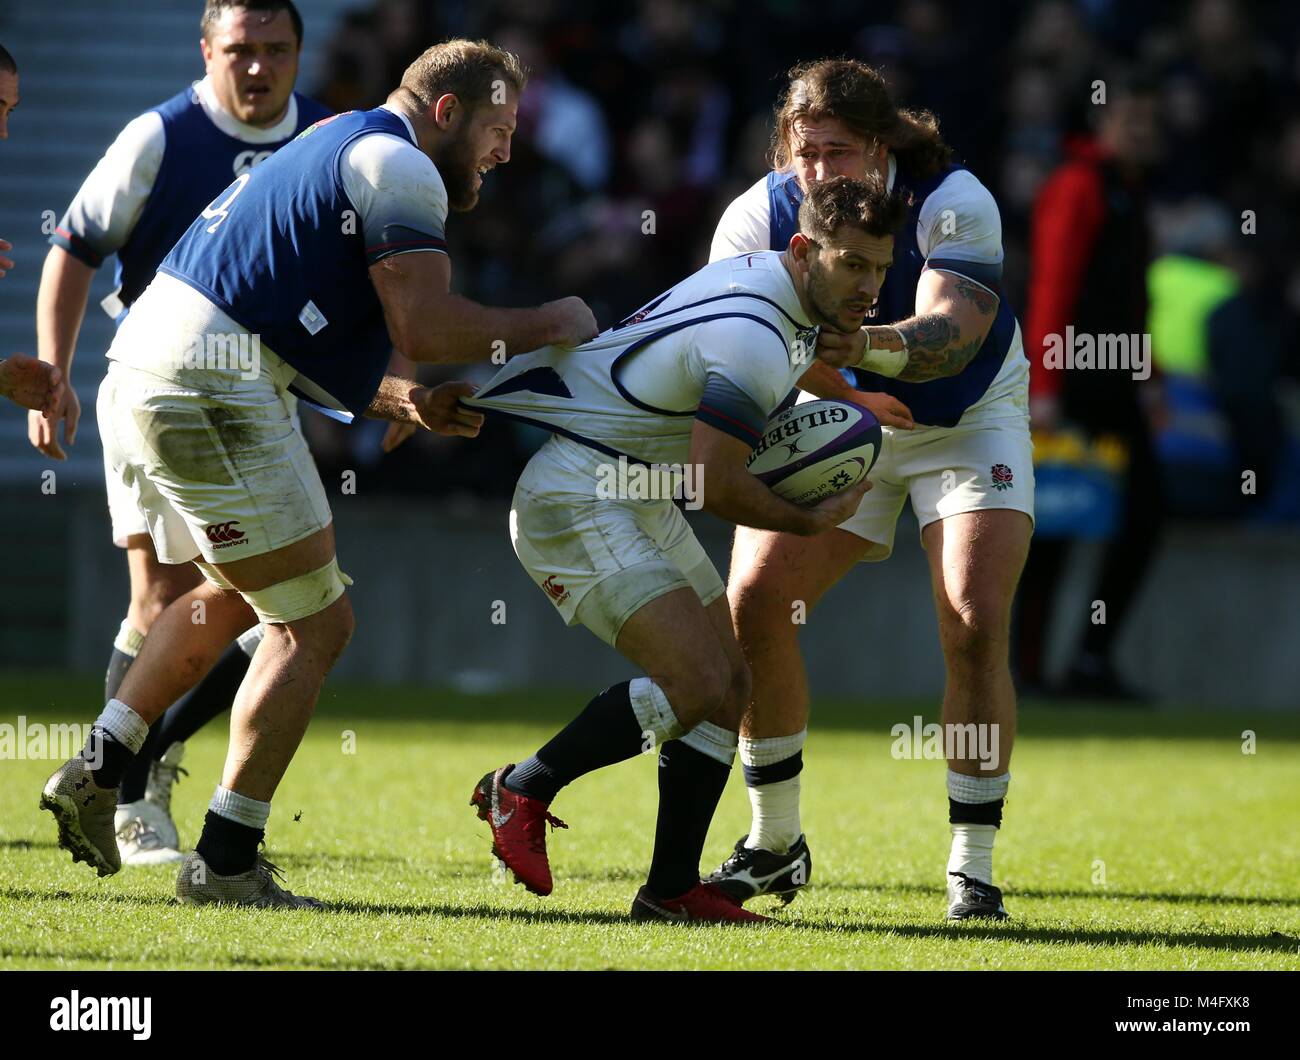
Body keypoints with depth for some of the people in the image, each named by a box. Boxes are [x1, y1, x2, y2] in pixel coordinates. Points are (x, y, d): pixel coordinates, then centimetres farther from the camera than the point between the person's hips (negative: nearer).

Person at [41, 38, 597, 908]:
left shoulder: (335, 146, 26)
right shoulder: (399, 166, -6)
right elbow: (425, 327, -17)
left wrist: (410, 403, 17)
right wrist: (551, 325, -3)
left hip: (143, 371, 10)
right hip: (209, 386, -10)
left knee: (234, 597, 28)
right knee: (316, 623, -1)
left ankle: (97, 770, 20)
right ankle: (225, 862, -2)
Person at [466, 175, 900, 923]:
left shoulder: (769, 281, 6)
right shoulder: (752, 336, -26)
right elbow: (716, 483, -25)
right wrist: (810, 523, -10)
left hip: (639, 498, 11)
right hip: (575, 493, -11)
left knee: (730, 684, 5)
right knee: (696, 681, -20)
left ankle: (672, 889, 8)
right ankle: (524, 789, -3)